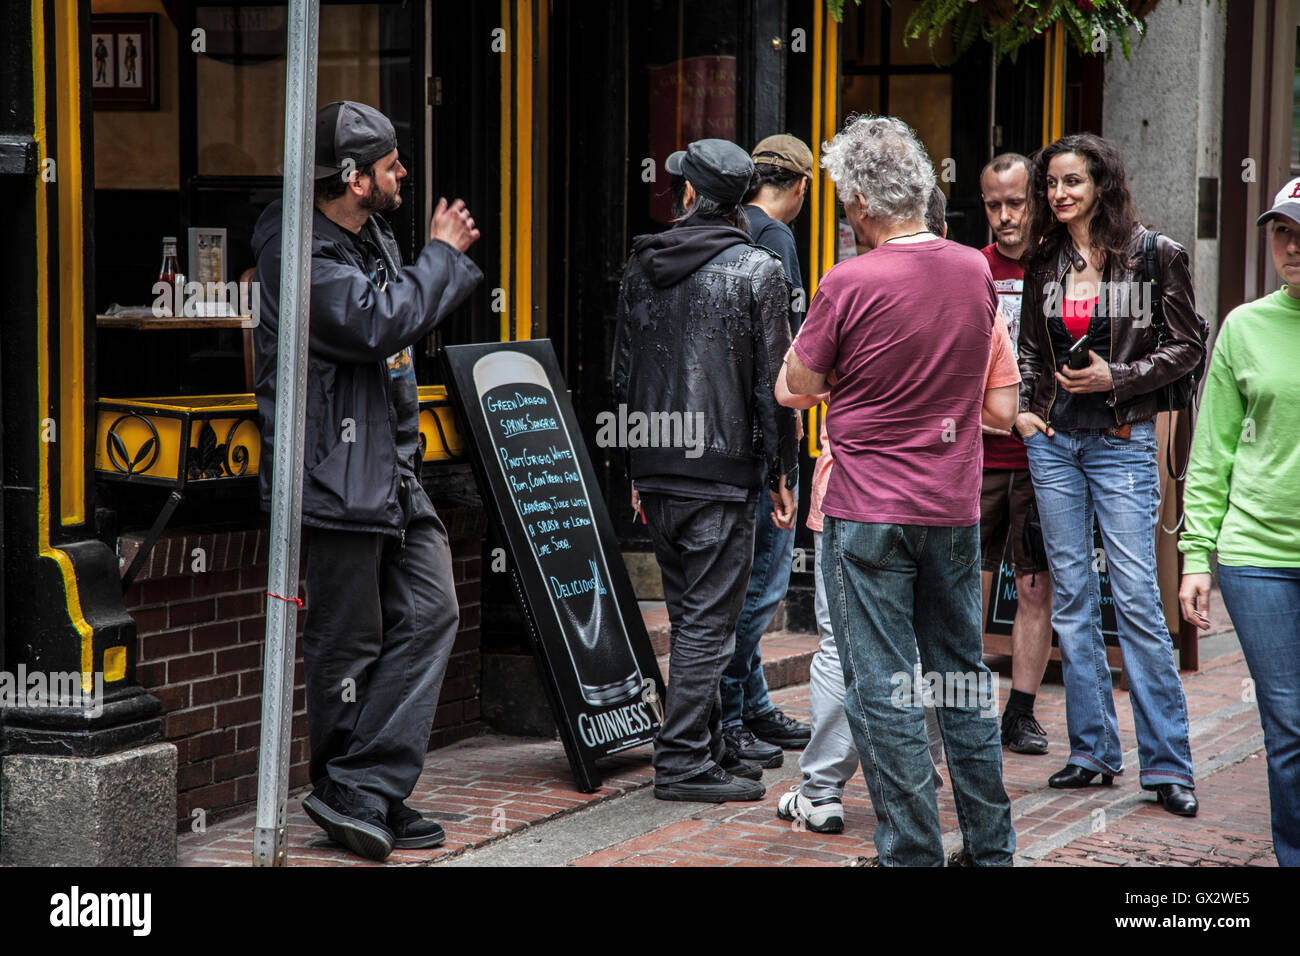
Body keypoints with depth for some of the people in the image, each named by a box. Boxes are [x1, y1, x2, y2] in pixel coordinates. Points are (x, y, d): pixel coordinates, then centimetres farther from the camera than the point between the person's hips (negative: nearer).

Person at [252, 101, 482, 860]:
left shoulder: (374, 239, 17)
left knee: (429, 611, 1)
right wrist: (440, 254, -12)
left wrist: (449, 257, 17)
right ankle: (350, 793, 10)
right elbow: (377, 321, -25)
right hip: (340, 474, -9)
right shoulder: (302, 251, -13)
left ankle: (363, 794, 1)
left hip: (393, 470, 9)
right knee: (349, 643, -2)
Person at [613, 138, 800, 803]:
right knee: (709, 618, -2)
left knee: (687, 615, 15)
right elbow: (773, 382, -9)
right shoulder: (758, 270, -8)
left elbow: (623, 374, 13)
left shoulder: (642, 266, 8)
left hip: (658, 470, 5)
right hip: (723, 472, -5)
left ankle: (703, 745, 21)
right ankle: (684, 761, -3)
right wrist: (782, 473, -1)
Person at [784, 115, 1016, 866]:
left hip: (869, 513, -6)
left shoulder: (849, 283, -15)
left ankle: (914, 852, 1)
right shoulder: (976, 271, 2)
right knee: (965, 676, 15)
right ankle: (991, 845, 21)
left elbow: (802, 381, -2)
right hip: (956, 506, 6)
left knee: (882, 685, 1)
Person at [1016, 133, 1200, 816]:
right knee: (1071, 595, 6)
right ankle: (1093, 751, 13)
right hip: (1055, 438, 5)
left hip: (1121, 439, -5)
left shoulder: (1155, 256, -4)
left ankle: (1166, 764, -3)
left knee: (1136, 597, -9)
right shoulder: (1045, 262, 9)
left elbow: (1185, 347, -2)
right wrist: (1023, 406, 5)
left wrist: (1116, 377, -12)